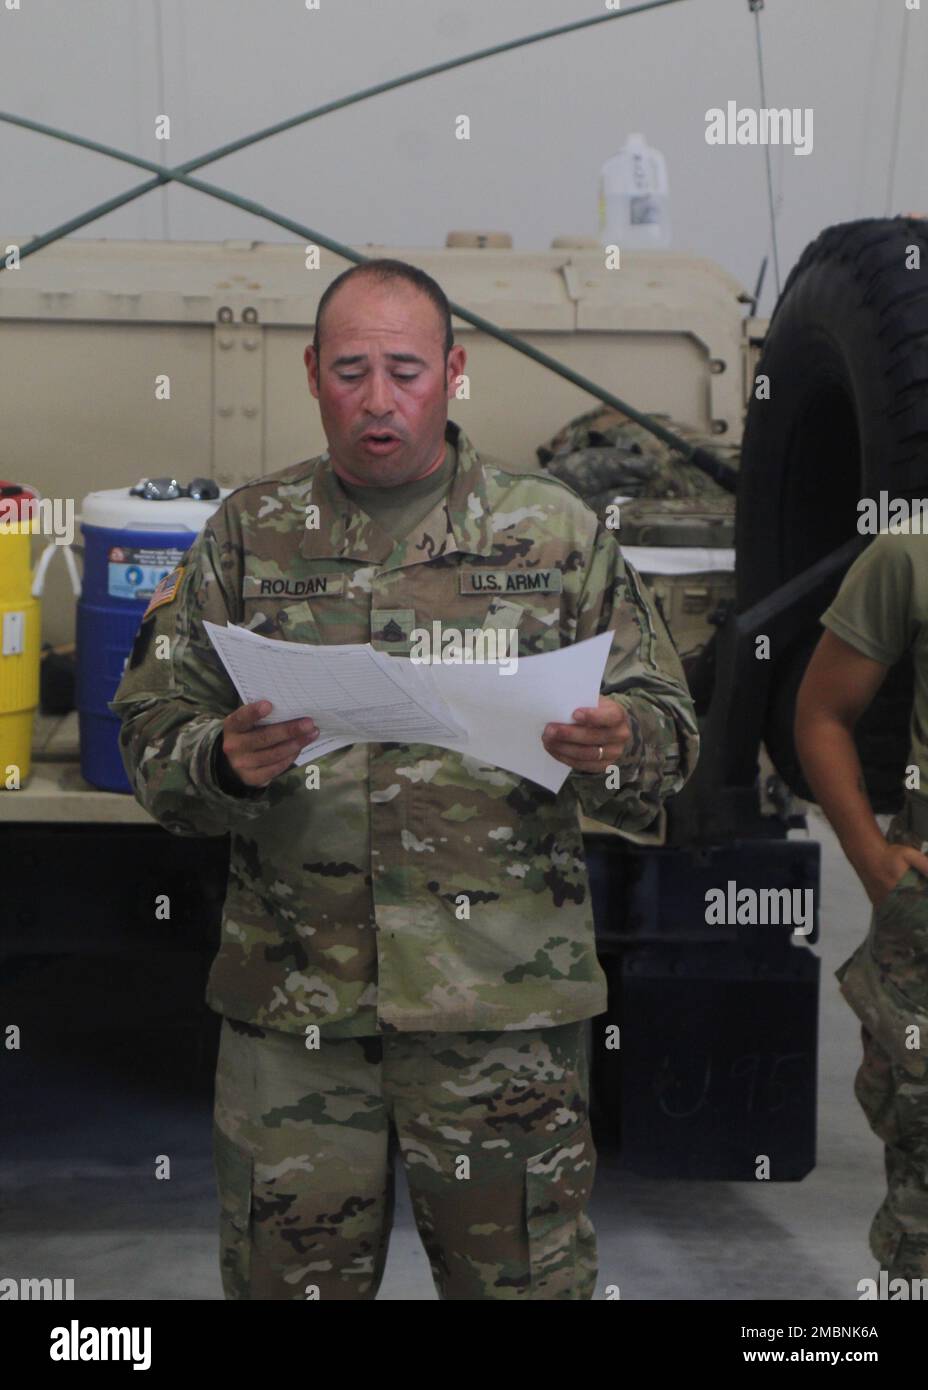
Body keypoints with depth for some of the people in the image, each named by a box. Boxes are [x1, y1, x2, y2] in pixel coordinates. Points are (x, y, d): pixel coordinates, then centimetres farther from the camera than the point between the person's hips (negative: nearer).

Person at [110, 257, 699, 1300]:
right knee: (288, 1274, 10)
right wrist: (225, 760, -16)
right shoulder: (248, 534, 8)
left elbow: (668, 737, 6)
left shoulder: (556, 532, 5)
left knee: (524, 1274, 6)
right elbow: (151, 736, 6)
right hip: (291, 1005, 1)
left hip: (506, 996, -1)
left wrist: (615, 750, -17)